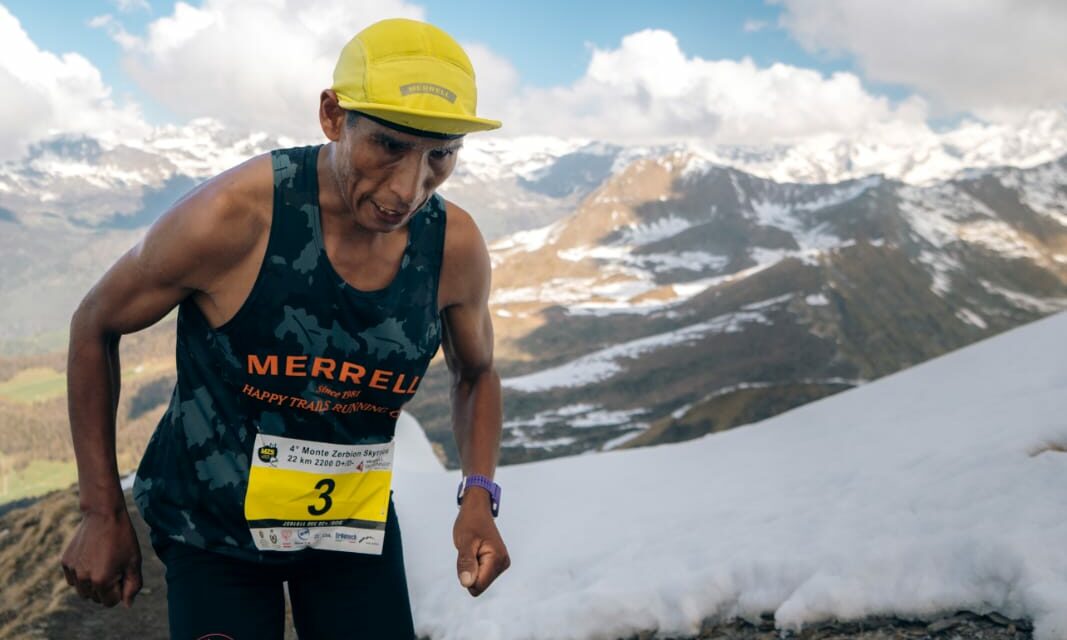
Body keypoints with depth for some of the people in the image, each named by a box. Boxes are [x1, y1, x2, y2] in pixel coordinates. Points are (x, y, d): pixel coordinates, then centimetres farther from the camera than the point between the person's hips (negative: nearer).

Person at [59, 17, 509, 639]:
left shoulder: (456, 248, -17)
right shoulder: (233, 216, -27)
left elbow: (477, 372, 4)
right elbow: (95, 328, -10)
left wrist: (479, 497, -12)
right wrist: (103, 514, -8)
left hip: (354, 522, 3)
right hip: (212, 522, -2)